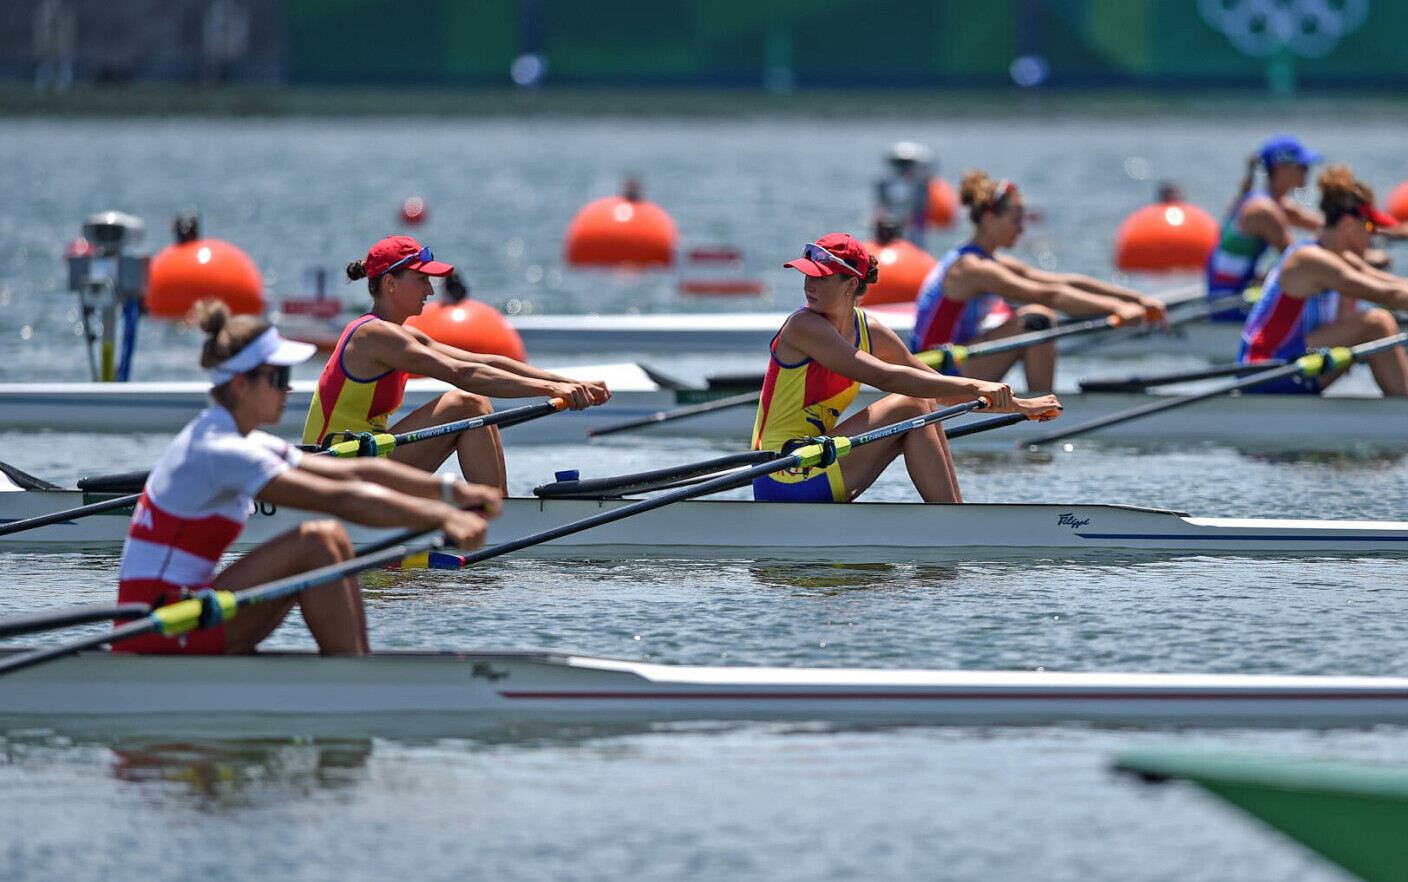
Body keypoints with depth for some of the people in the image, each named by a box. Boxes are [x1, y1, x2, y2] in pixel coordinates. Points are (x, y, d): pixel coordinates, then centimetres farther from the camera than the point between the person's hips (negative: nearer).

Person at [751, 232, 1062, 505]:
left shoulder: (871, 334, 7)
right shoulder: (804, 327, -16)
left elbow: (939, 388, 16)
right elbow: (884, 377, -26)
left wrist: (1017, 405, 12)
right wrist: (974, 387, -28)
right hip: (783, 482, -8)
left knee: (926, 405, -1)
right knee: (911, 406, -14)